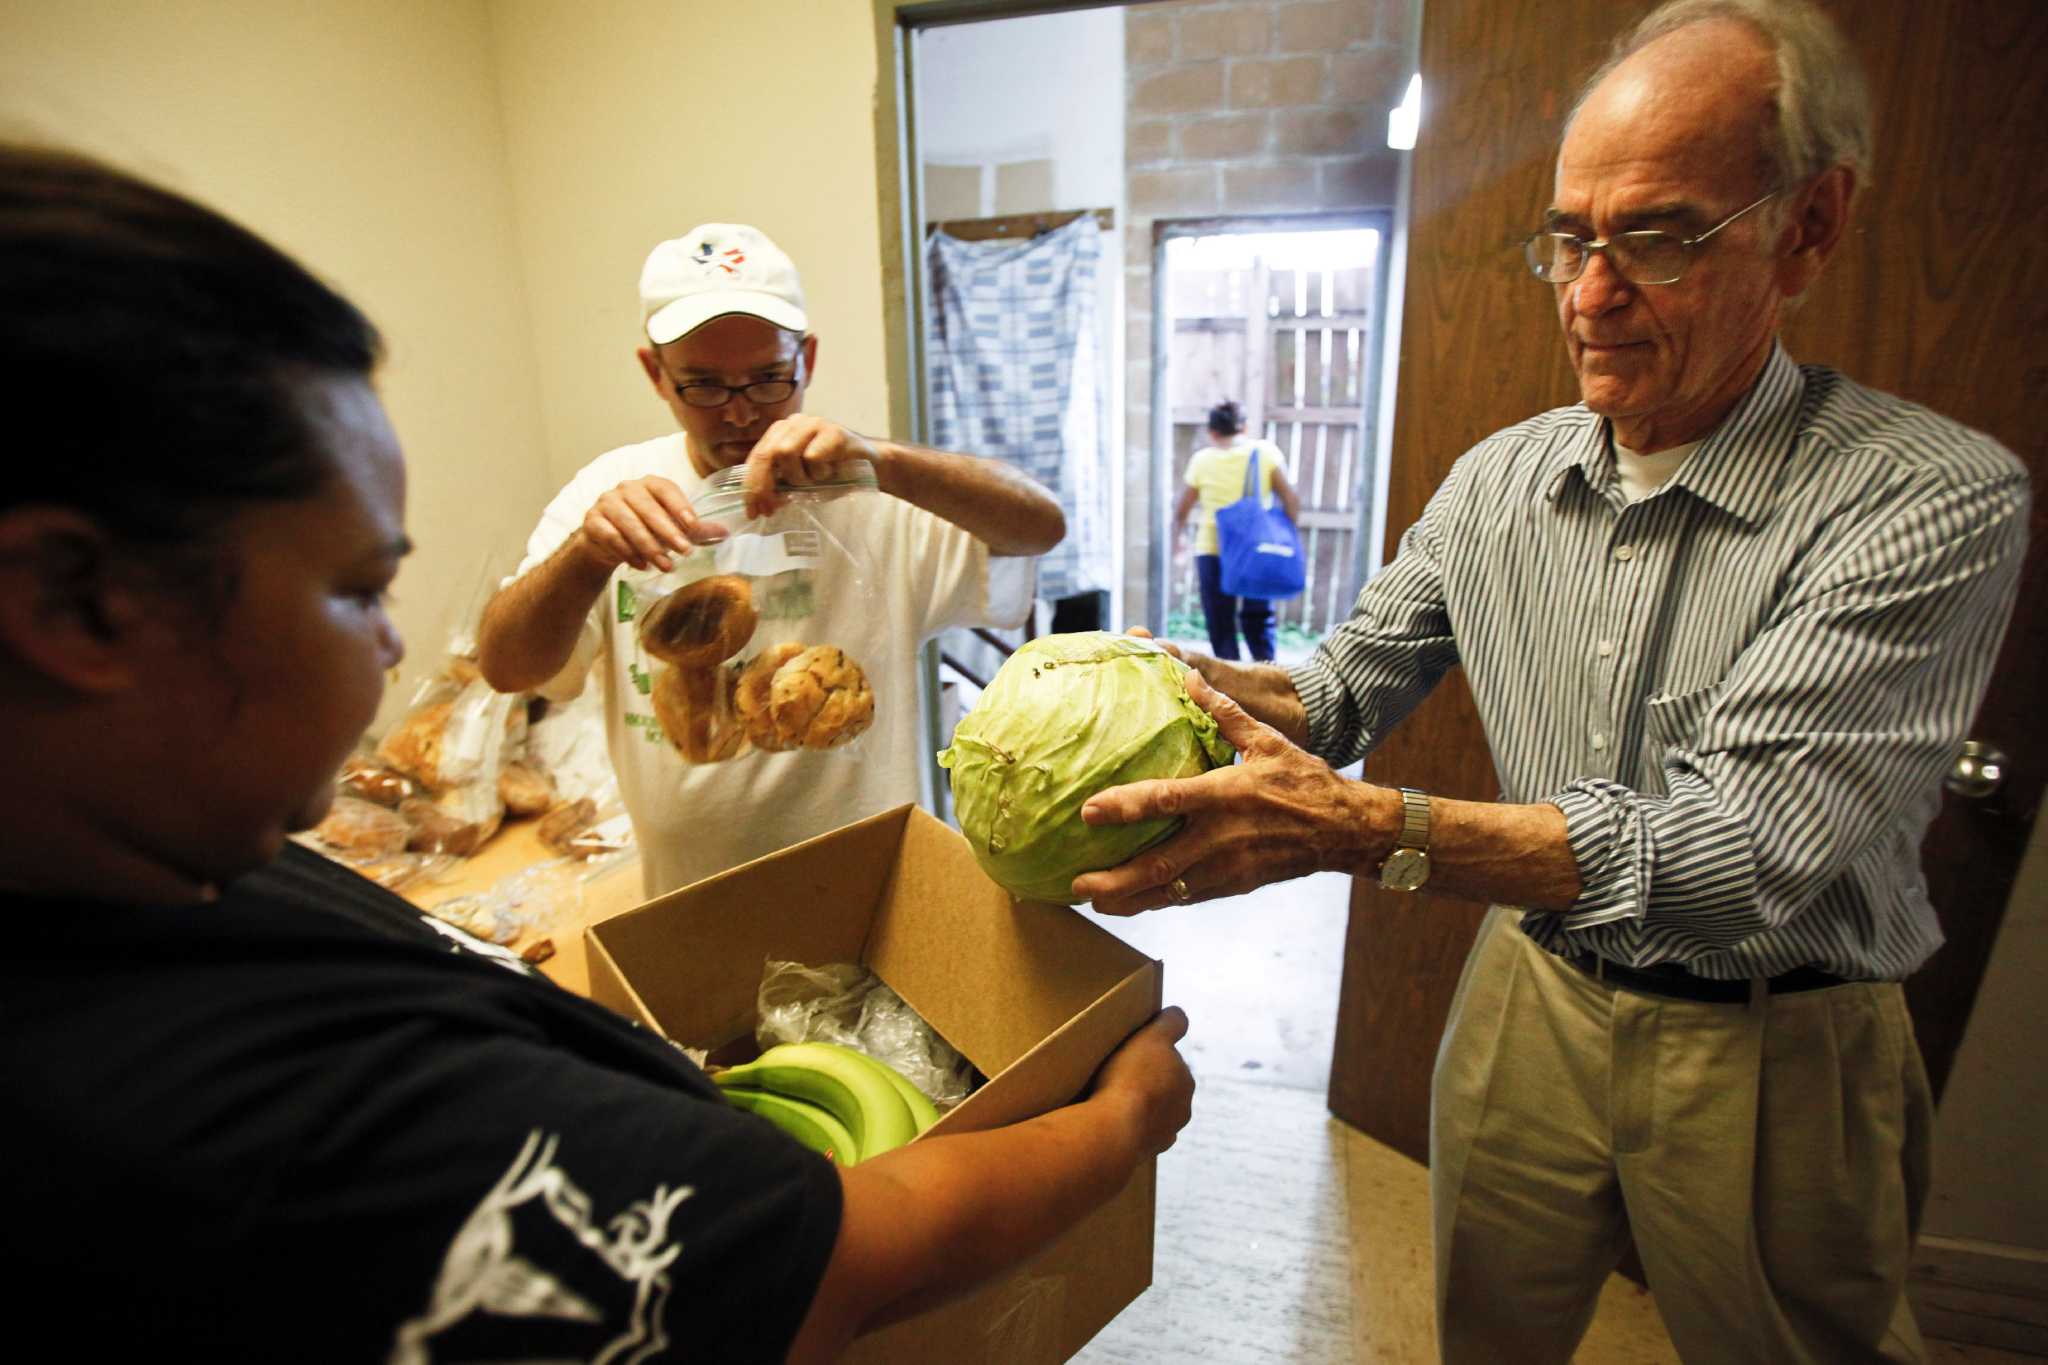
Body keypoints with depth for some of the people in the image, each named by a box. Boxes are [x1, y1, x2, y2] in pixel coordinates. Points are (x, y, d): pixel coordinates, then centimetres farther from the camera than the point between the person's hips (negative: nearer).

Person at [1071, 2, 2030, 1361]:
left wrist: (1359, 828, -42)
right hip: (1531, 996, 4)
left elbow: (1742, 856, -31)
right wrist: (1212, 686, -20)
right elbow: (1354, 683, 2)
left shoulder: (1936, 502, -21)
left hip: (1773, 1048, -3)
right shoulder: (1497, 480, -5)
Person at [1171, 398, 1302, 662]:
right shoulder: (1265, 452, 2)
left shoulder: (1203, 459, 2)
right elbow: (1291, 498, -4)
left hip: (1213, 548, -1)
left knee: (1221, 623, 7)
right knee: (1259, 616, 16)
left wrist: (1176, 537, 25)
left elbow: (1181, 511, 8)